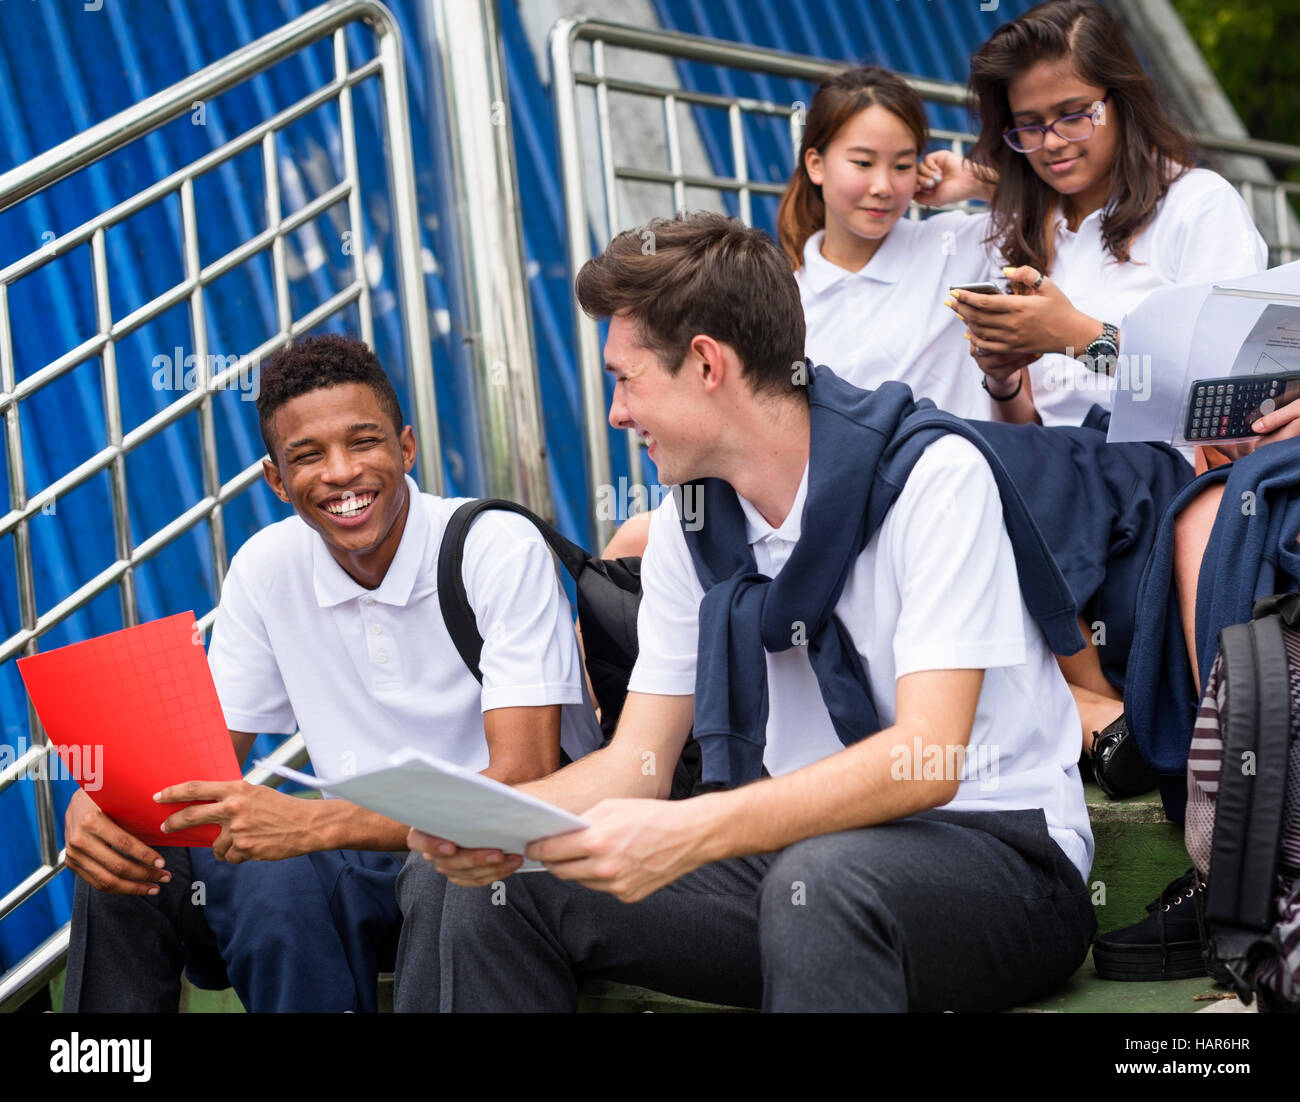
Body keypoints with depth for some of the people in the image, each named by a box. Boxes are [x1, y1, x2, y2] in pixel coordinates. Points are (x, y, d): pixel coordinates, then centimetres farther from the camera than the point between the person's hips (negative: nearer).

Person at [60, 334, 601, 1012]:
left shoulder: (503, 551, -15)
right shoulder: (264, 570, 2)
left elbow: (526, 780, -24)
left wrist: (316, 823, -35)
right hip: (365, 857, 5)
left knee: (446, 883, -38)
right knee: (124, 863, -13)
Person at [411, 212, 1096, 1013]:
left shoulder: (933, 474, -16)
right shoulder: (691, 523, 6)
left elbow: (926, 761, -25)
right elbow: (637, 765, 5)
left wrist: (688, 835, -36)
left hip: (998, 851, -6)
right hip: (802, 848, 7)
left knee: (820, 878, -39)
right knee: (504, 886, -6)